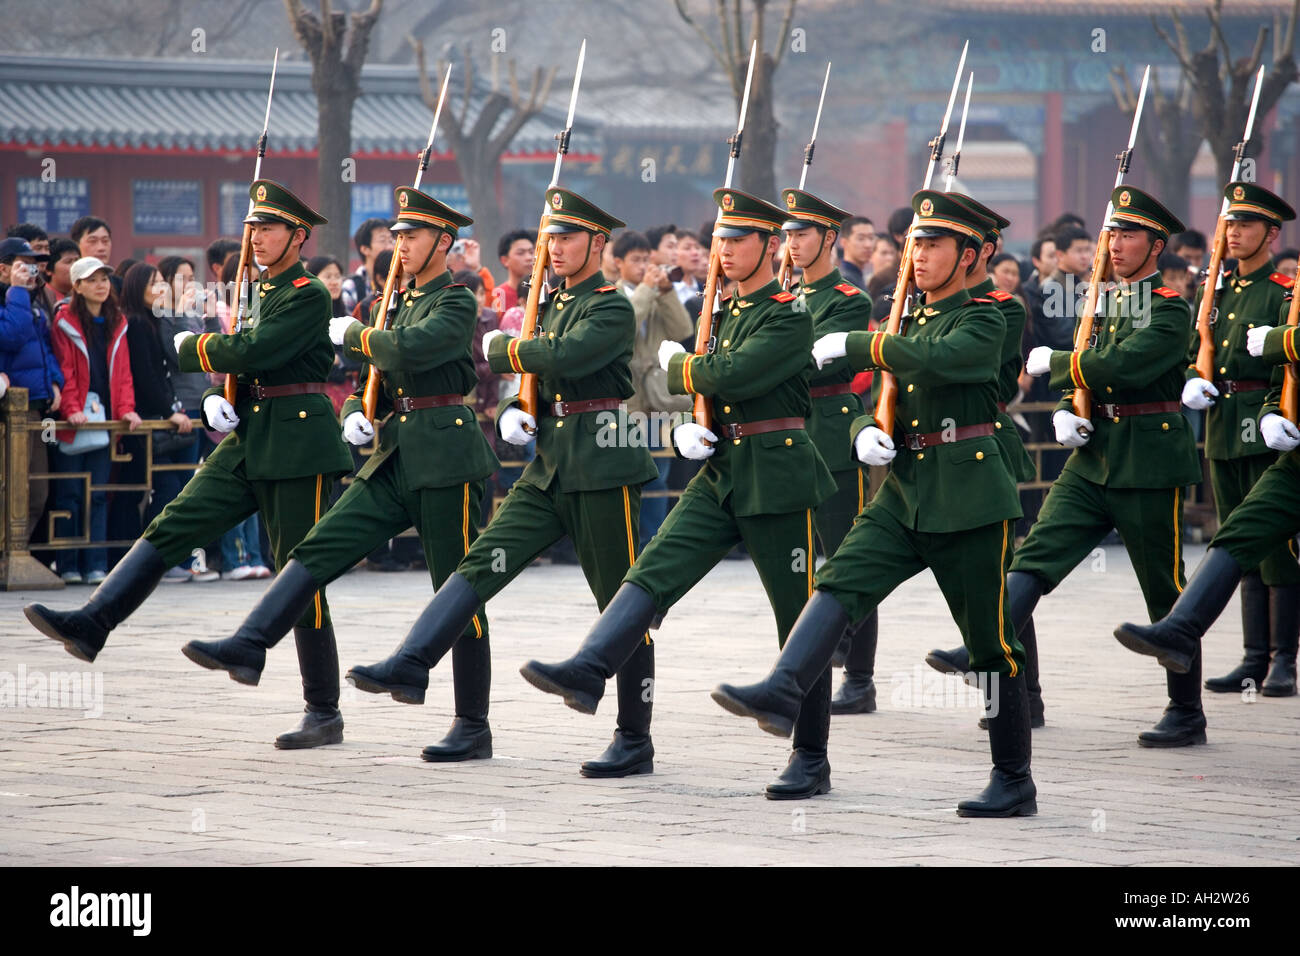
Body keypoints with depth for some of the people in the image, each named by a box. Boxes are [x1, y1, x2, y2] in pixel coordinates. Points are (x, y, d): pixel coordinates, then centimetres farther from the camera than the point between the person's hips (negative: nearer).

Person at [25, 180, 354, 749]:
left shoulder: (309, 296, -11)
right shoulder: (263, 291, 17)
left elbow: (252, 351, -22)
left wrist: (192, 348, -5)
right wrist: (219, 399, 5)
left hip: (297, 444, -8)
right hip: (249, 438, 8)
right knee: (172, 527, -5)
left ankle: (325, 714, 4)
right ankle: (91, 626, -12)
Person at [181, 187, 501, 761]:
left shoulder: (458, 303, -8)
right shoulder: (402, 302, 18)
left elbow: (411, 349, -26)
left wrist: (353, 334, -10)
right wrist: (355, 413, 3)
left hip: (445, 460, -8)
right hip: (396, 460, 8)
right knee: (319, 548, -6)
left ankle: (473, 726, 3)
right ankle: (248, 647, -14)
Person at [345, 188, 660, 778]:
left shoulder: (612, 310, -10)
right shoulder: (554, 305, 16)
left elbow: (563, 358, -27)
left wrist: (500, 348, -11)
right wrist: (513, 413, 1)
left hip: (602, 469, -8)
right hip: (551, 467, 8)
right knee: (483, 562, -7)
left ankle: (636, 741, 5)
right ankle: (410, 667, -14)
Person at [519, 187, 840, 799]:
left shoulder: (790, 317, -10)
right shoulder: (722, 314, 14)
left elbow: (733, 376, -24)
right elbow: (696, 392, 21)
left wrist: (680, 366, -6)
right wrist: (684, 431, -1)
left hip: (776, 478, -7)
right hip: (720, 471, 7)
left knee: (799, 620, 0)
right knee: (653, 571, -13)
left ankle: (811, 759, 6)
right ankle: (587, 672, -26)